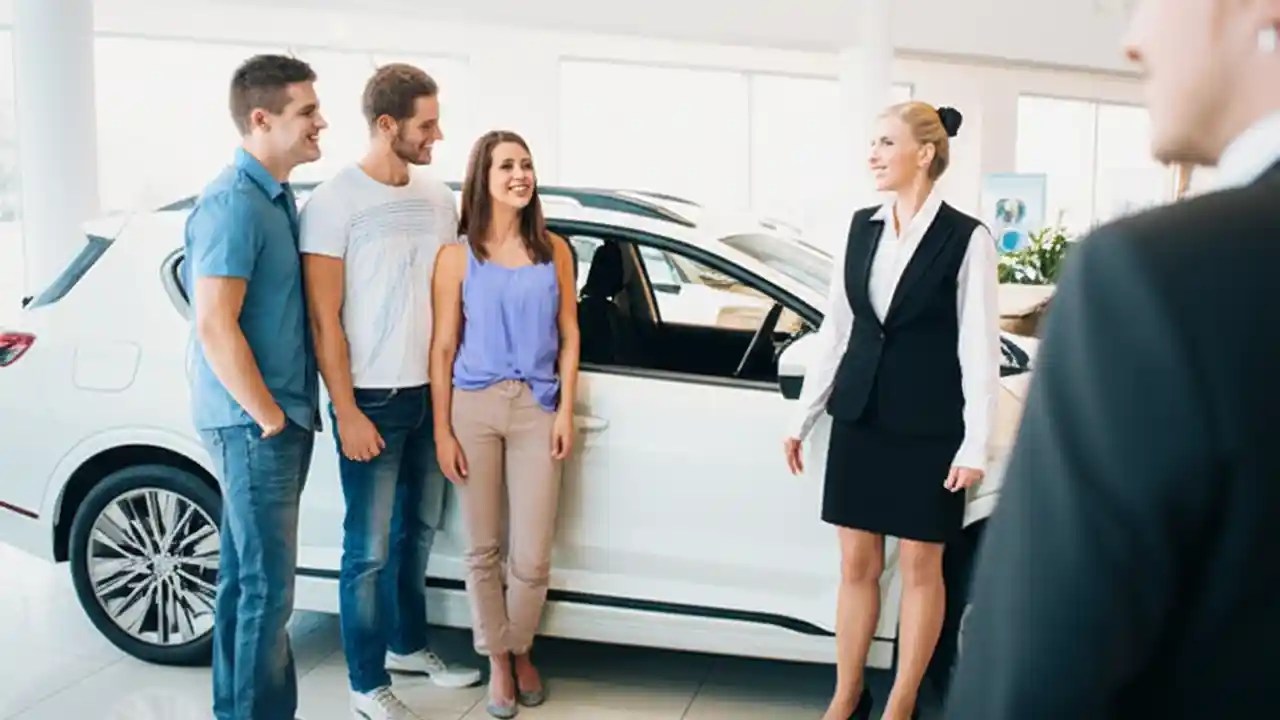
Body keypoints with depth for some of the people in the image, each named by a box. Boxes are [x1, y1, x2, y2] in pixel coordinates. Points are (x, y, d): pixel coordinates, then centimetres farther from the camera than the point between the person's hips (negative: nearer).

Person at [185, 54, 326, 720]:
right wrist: (269, 416, -15)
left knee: (245, 577, 16)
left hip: (276, 420, 9)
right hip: (253, 424, -9)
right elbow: (215, 326, -22)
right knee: (267, 587, -2)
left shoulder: (278, 198, 13)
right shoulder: (234, 204, -17)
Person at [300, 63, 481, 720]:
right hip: (373, 399, -6)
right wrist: (346, 412, -14)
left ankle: (408, 646, 36)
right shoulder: (335, 202, -11)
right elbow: (324, 319, -11)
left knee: (418, 531, 18)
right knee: (370, 549, 2)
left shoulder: (438, 197, 7)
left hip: (431, 394, 6)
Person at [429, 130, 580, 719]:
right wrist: (442, 431, -4)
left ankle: (521, 652, 28)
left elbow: (568, 336, 9)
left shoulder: (554, 251, 6)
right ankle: (497, 661, 27)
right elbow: (443, 349, -1)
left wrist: (566, 410, 0)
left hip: (536, 408, 1)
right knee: (482, 550, 7)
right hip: (474, 407, -1)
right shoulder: (457, 256, 0)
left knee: (531, 557, 1)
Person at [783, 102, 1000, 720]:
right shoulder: (862, 226, 6)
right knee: (856, 563, 12)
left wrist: (975, 443, -11)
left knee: (920, 565, 8)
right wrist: (804, 416, 10)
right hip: (859, 418, 5)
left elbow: (979, 348, -8)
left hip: (927, 426, -4)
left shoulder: (966, 238, -8)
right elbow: (835, 328, 10)